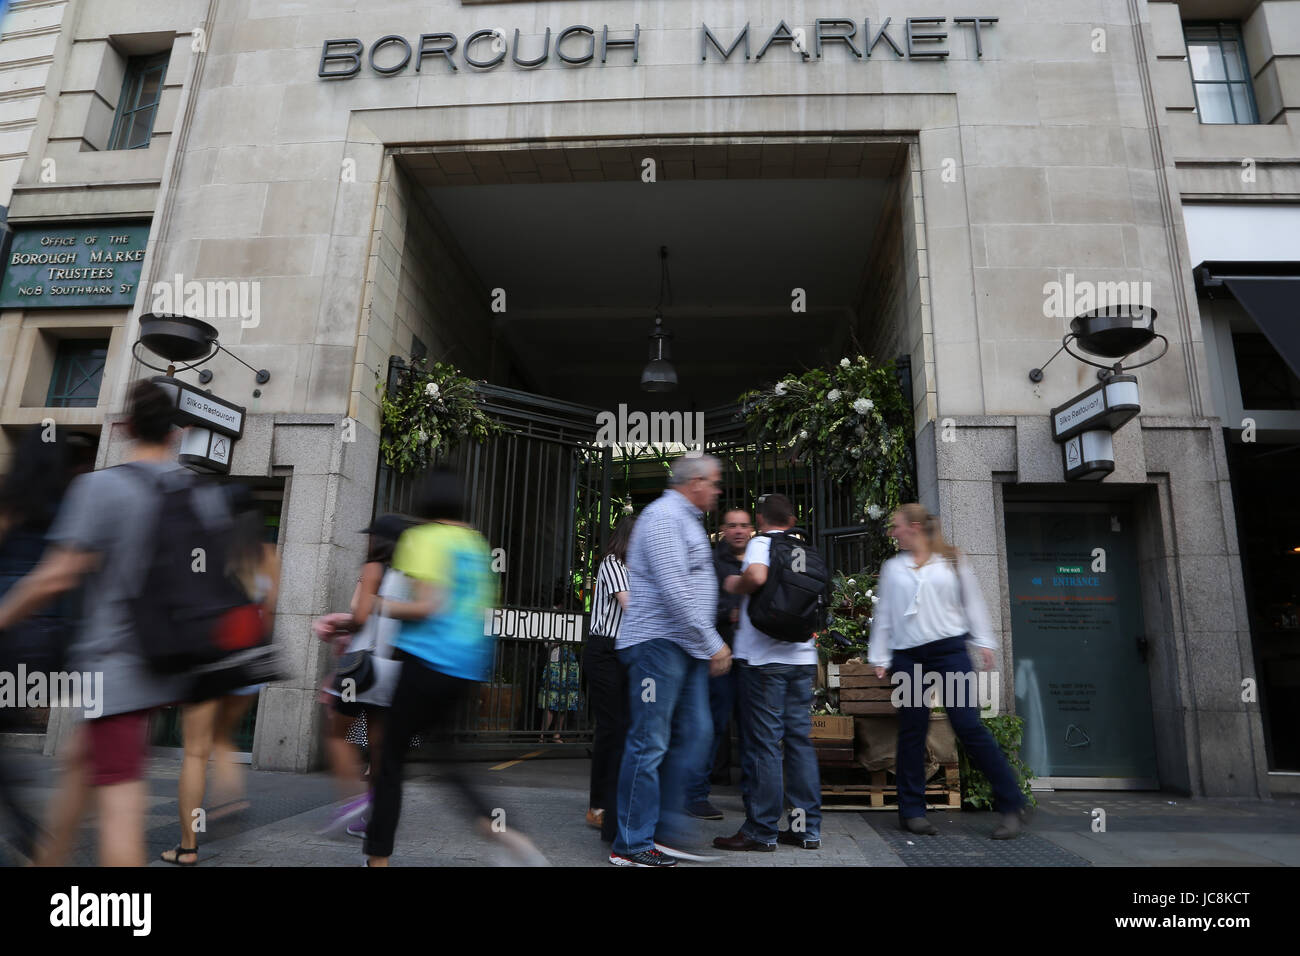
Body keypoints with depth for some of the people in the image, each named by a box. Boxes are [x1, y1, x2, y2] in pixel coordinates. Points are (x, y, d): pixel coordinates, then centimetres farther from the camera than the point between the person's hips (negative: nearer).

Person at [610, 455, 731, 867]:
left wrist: (710, 642, 22)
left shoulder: (687, 520, 20)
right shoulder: (663, 516, -13)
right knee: (649, 743, -4)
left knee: (694, 734, 10)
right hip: (658, 643, -10)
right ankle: (631, 845, 7)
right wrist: (713, 644, -16)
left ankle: (667, 830, 19)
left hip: (687, 648, 10)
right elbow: (675, 591, -21)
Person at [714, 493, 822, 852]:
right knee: (800, 740, 10)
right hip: (803, 657, 7)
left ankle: (762, 831, 8)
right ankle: (806, 827, 16)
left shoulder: (760, 542, -6)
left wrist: (735, 585, -7)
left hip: (764, 658, -6)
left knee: (764, 743, 0)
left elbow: (757, 576, -28)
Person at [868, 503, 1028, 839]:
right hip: (908, 657, 2)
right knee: (912, 730, 3)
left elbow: (972, 601, 9)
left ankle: (1010, 804, 7)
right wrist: (879, 657, 9)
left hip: (950, 651, -2)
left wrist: (984, 642, 2)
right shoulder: (892, 567, 12)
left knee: (969, 726, -8)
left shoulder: (952, 560, 7)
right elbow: (883, 614, 12)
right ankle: (912, 810, 14)